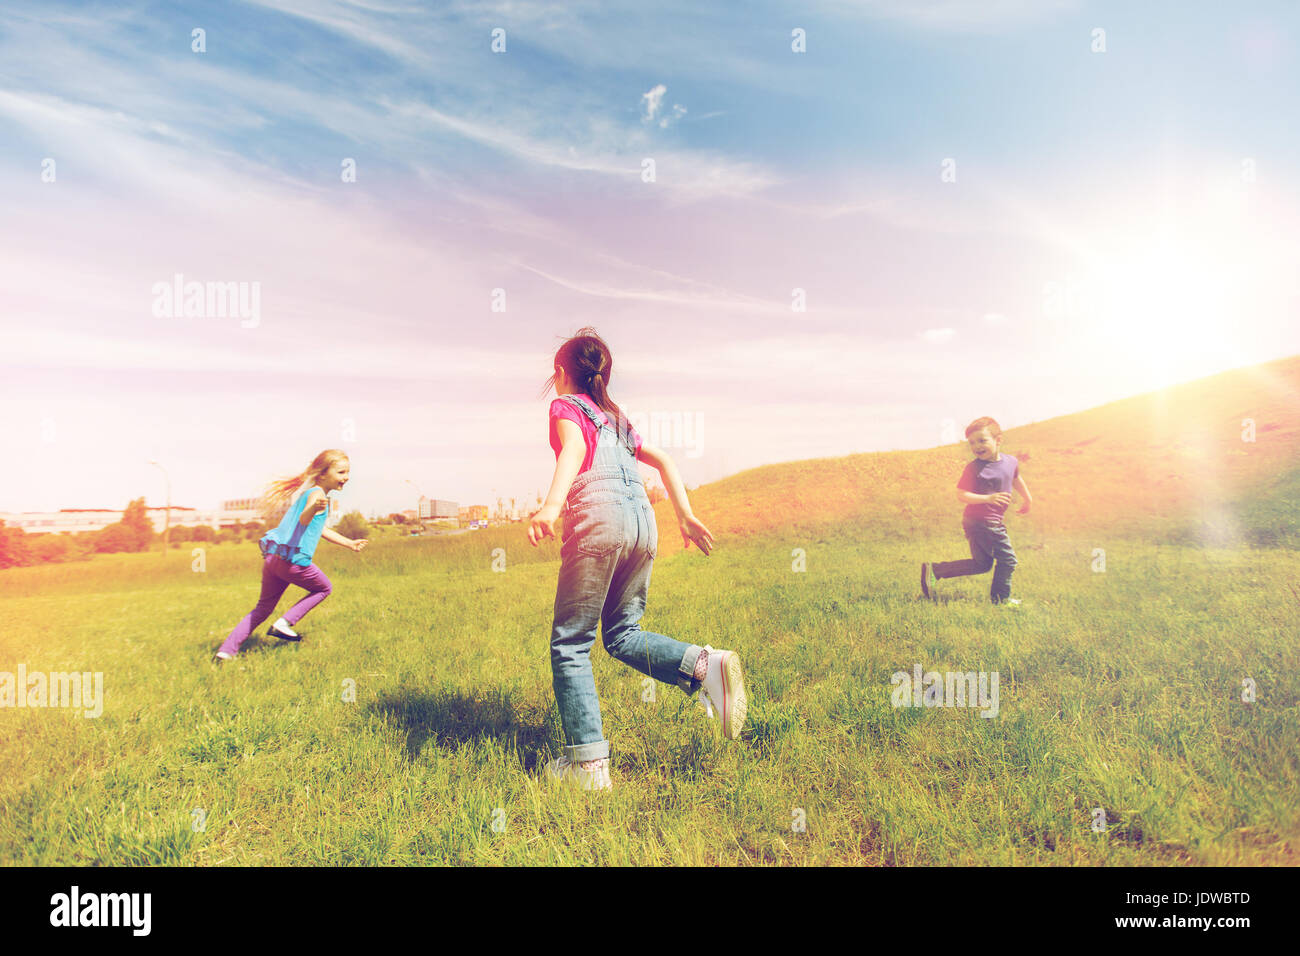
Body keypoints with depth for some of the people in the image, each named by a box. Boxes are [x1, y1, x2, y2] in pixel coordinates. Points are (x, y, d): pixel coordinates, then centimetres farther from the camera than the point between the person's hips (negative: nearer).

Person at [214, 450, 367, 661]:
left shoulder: (307, 492, 22)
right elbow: (304, 520, -31)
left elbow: (320, 528, 36)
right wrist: (314, 508, -54)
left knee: (264, 608, 17)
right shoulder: (316, 493, -9)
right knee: (324, 589, 16)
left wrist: (349, 544, 43)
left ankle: (227, 649, 10)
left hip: (272, 556, 8)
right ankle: (285, 623, 4)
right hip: (294, 560, -8)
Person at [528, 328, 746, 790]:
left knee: (570, 643, 2)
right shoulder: (617, 417, 29)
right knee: (621, 634, 17)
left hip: (599, 516, -6)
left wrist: (551, 506, -27)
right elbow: (663, 461, 22)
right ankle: (705, 665, -8)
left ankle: (588, 763, -3)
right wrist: (685, 516, 19)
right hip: (643, 519, 6)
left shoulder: (566, 406, 10)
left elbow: (574, 449, -12)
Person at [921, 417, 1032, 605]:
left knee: (982, 563, 16)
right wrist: (988, 498, -33)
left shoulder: (1011, 462, 4)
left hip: (992, 522, 8)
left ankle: (934, 570, 16)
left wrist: (1028, 500, 38)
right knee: (1007, 559, -2)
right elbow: (961, 494, -20)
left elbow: (1016, 479, 26)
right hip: (980, 522, -8)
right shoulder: (974, 468, -17)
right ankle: (1000, 598, 15)